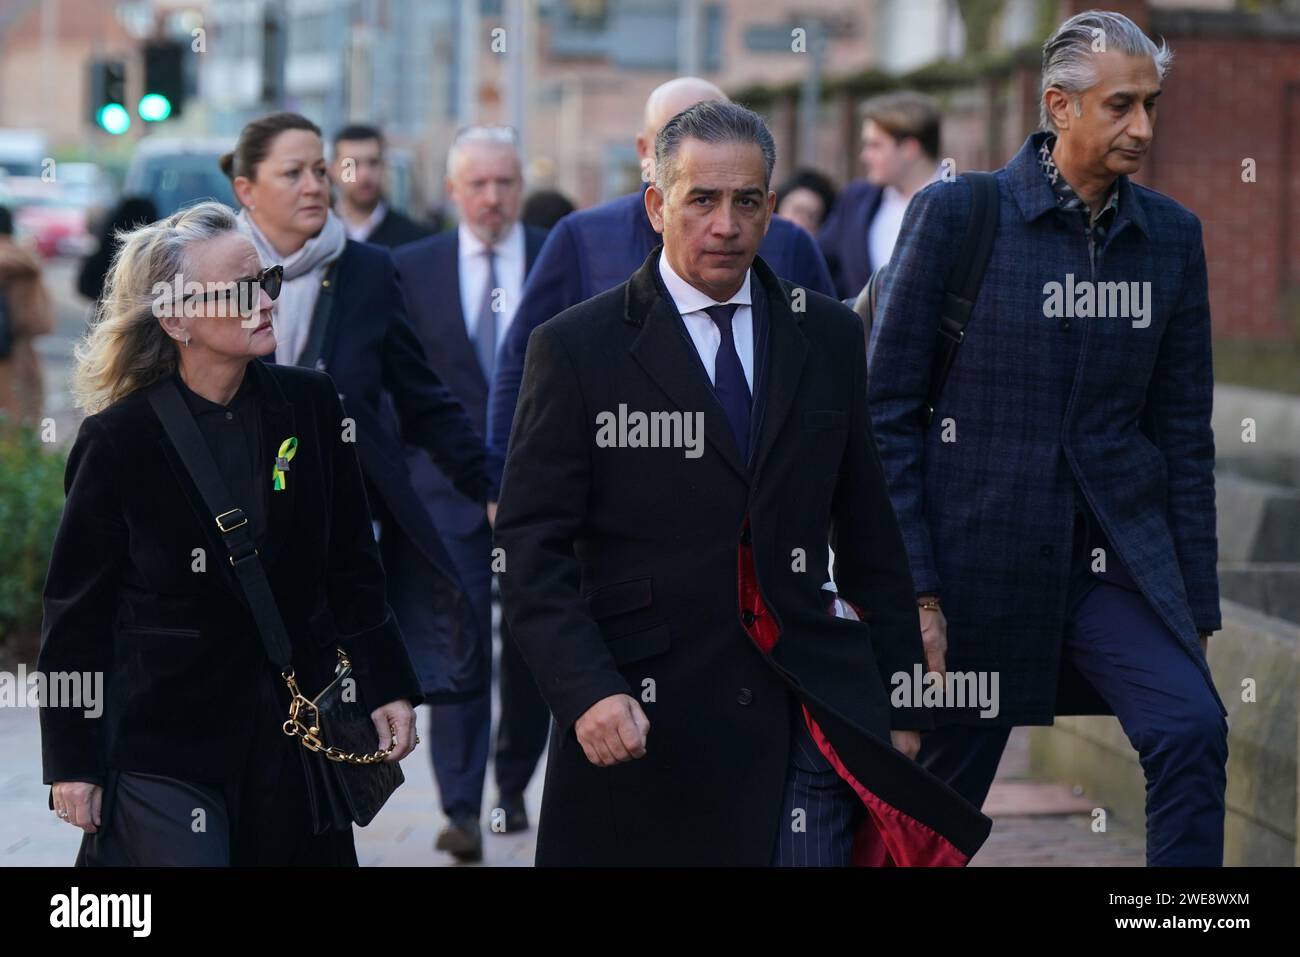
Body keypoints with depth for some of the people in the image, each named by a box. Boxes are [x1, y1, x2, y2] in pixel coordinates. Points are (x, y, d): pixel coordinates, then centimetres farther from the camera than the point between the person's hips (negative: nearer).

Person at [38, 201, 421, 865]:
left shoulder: (308, 404, 1)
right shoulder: (118, 441, -9)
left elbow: (352, 565, 10)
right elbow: (76, 610, -3)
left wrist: (386, 687, 7)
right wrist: (71, 760, -2)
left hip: (293, 729, 4)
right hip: (163, 739, -4)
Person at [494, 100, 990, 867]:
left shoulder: (829, 338, 10)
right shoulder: (577, 349, -1)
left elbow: (871, 536, 13)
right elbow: (531, 551, -5)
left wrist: (901, 703, 10)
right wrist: (588, 691, -18)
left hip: (805, 718, 2)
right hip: (641, 720, -2)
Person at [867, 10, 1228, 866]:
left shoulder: (1172, 235, 6)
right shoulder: (956, 213, -6)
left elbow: (1184, 433, 9)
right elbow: (889, 411, -5)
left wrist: (1196, 611, 6)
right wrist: (909, 589, -10)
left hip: (1116, 561, 3)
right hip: (979, 560, -2)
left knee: (1192, 727, -22)